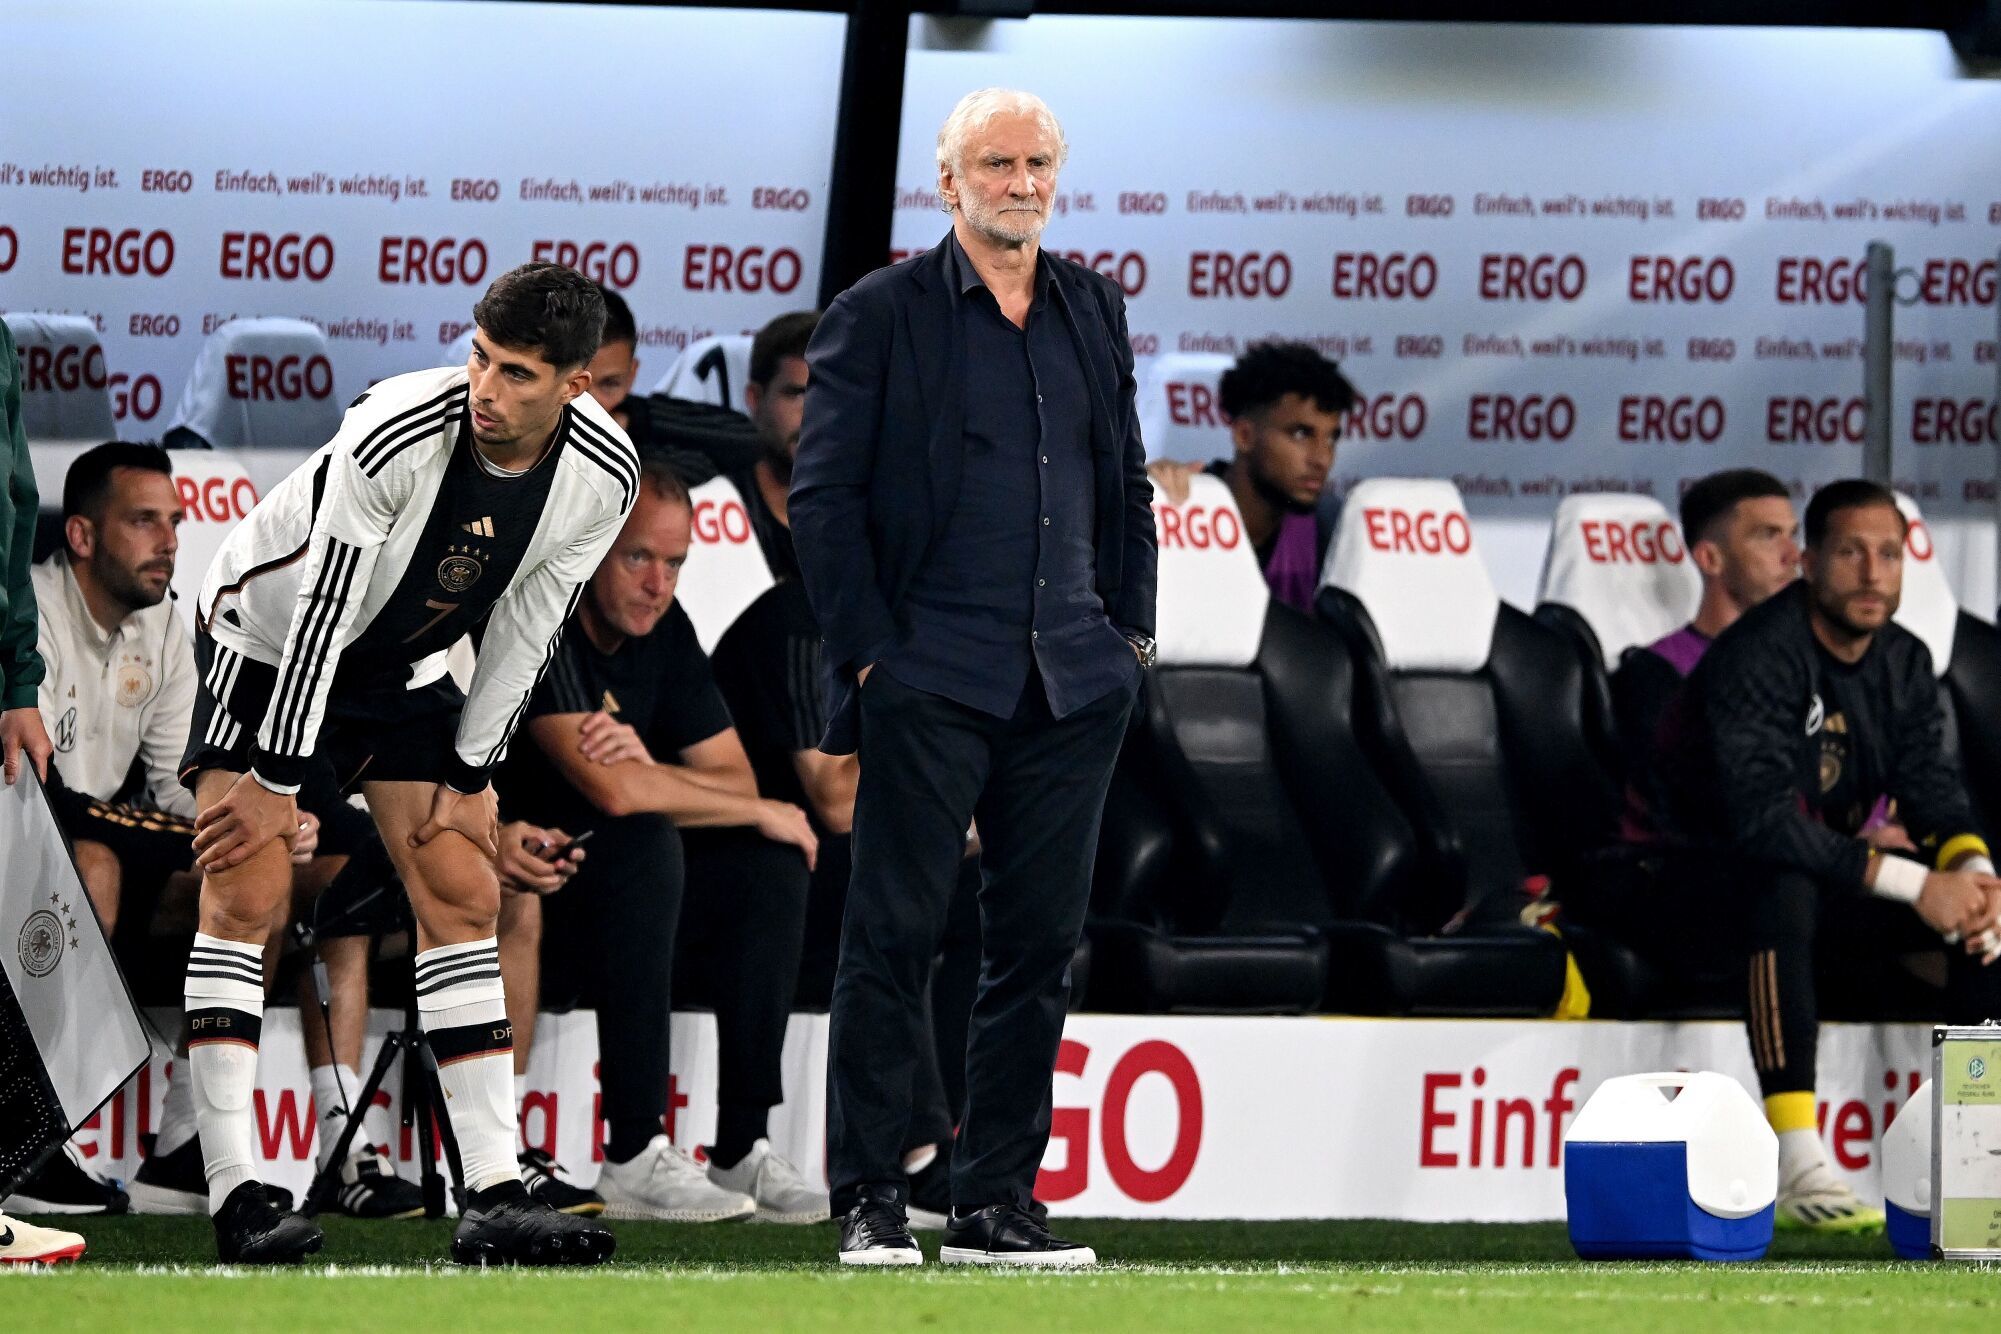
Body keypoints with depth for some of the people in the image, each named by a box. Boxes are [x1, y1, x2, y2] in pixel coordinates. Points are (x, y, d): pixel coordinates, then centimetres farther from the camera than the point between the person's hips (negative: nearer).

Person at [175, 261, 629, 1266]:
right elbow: (321, 608, -28)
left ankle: (494, 1195, -4)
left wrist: (469, 776, -6)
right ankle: (234, 1194, -16)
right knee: (244, 891, -15)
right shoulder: (396, 433, -34)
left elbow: (525, 634, -6)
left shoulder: (603, 477, -18)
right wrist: (276, 782, -23)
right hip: (269, 637, -5)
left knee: (464, 894, -3)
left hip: (402, 670, 5)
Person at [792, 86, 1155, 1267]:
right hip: (933, 680, -5)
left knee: (1041, 946, 5)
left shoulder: (1095, 310, 14)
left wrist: (1131, 628, 11)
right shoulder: (880, 315, -2)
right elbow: (823, 494, -4)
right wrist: (867, 646, -9)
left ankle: (997, 1202, 11)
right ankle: (871, 1201, 0)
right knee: (893, 938, -4)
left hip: (1072, 683, 5)